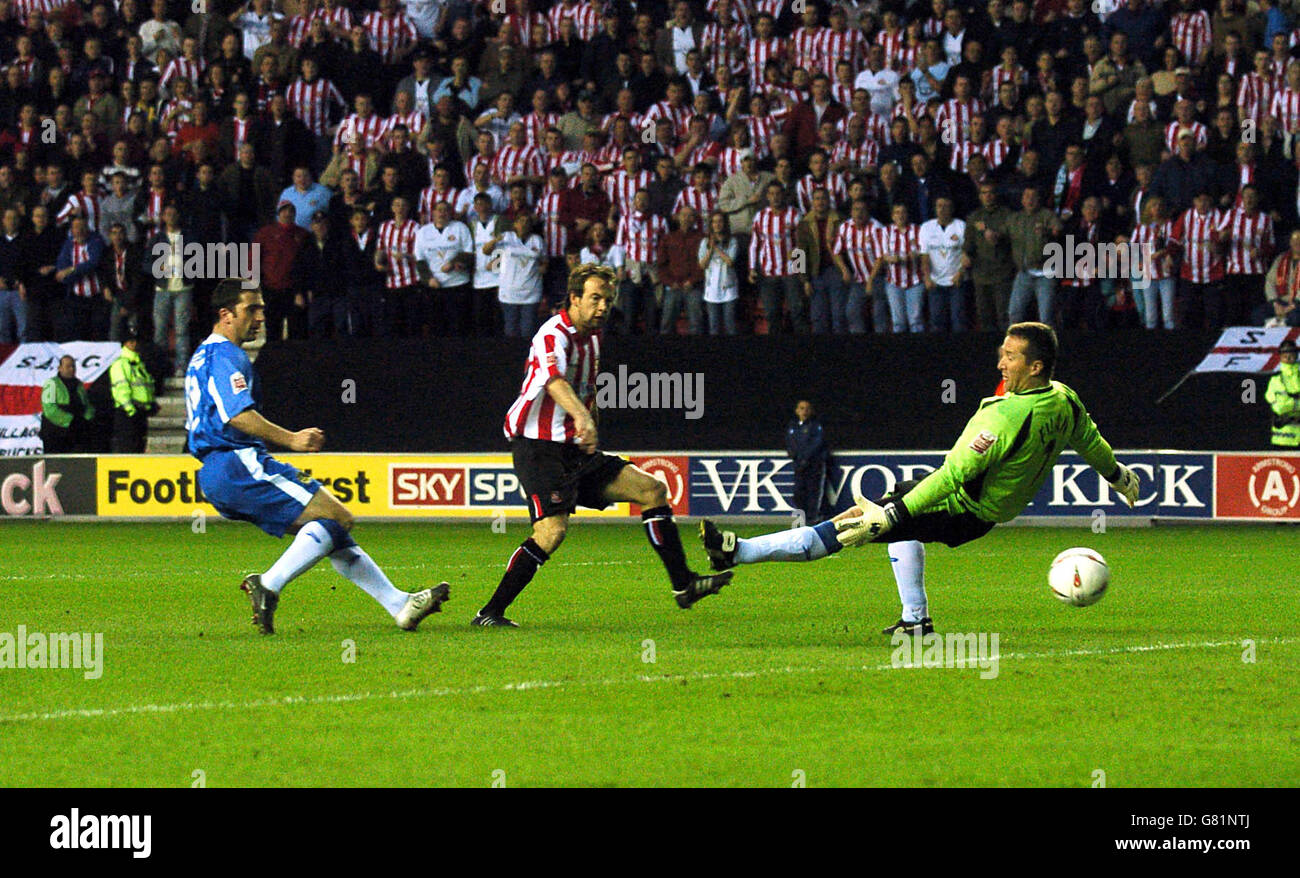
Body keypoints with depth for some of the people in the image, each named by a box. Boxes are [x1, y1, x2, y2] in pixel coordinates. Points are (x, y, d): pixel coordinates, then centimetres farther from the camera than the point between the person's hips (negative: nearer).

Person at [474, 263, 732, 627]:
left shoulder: (592, 336, 13)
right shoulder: (553, 335, -17)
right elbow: (555, 381, -39)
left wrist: (590, 436, 32)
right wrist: (582, 418, -57)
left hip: (576, 449, 9)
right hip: (538, 447, -9)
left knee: (652, 489, 3)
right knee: (553, 530, -24)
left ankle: (683, 584, 8)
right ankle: (489, 613, -17)